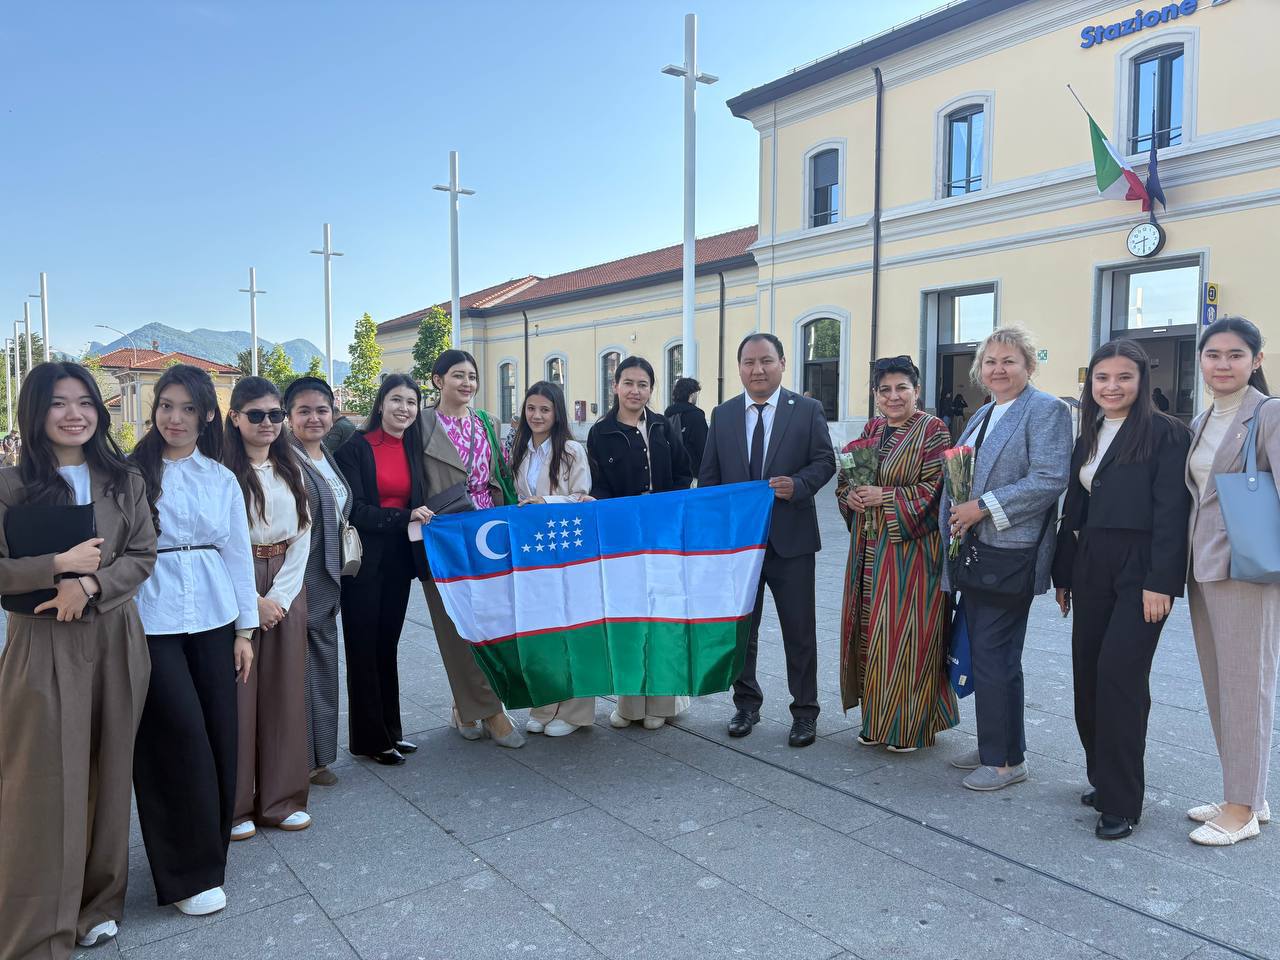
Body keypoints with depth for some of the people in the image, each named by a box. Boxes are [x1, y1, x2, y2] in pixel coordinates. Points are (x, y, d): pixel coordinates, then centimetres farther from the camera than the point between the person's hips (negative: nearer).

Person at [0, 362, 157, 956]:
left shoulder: (125, 481, 5)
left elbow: (143, 557, 1)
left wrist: (90, 584, -15)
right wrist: (59, 567, -17)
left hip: (115, 643, 3)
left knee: (107, 773, 11)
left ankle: (98, 902, 28)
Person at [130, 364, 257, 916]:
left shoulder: (221, 479, 8)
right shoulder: (132, 473, 0)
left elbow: (239, 554, 9)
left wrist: (245, 629, 8)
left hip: (213, 619, 3)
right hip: (151, 621, -3)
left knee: (219, 735, 5)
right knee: (181, 736, -6)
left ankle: (211, 845, 25)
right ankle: (189, 873, 9)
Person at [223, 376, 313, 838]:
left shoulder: (291, 470, 10)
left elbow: (301, 536, 6)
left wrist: (280, 596, -5)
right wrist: (252, 600, -12)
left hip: (285, 590, 5)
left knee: (284, 692, 8)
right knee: (237, 692, 1)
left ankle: (282, 799, 20)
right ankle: (235, 805, 15)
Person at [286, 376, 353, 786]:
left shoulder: (330, 458, 13)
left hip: (326, 582, 8)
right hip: (296, 583, -8)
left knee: (323, 665, 14)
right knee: (298, 668, 0)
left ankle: (317, 756, 27)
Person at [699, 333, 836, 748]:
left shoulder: (807, 410, -1)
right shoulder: (722, 415, 6)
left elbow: (824, 461, -2)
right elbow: (708, 476, 8)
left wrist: (797, 485, -21)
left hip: (791, 539, -2)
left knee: (799, 631, 6)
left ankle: (804, 711, 20)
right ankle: (746, 703, 29)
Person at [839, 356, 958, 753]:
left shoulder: (933, 431, -7)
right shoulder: (872, 428, 12)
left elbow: (933, 490, -13)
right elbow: (846, 478, 16)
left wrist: (884, 497, -17)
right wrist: (851, 496, -5)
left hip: (912, 546, -6)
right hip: (870, 546, 6)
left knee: (903, 631, -2)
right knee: (870, 630, 9)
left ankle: (908, 724, 13)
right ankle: (877, 718, 23)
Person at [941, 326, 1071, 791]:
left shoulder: (1046, 410, -8)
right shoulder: (982, 414, 19)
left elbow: (1049, 480, -18)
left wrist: (984, 507, -18)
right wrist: (957, 517, 10)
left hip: (1010, 554, -8)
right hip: (974, 550, 8)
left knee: (994, 656, -4)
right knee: (984, 653, 13)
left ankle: (1007, 760, 10)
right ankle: (994, 746, 25)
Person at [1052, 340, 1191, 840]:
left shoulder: (1165, 433, -5)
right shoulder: (1088, 438, 15)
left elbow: (1171, 511, -12)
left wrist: (1160, 582, -17)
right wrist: (1063, 574, 15)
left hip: (1141, 569, -6)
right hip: (1092, 567, 7)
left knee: (1119, 675, -10)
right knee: (1087, 673, 7)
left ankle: (1121, 801, 0)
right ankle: (1103, 776, 23)